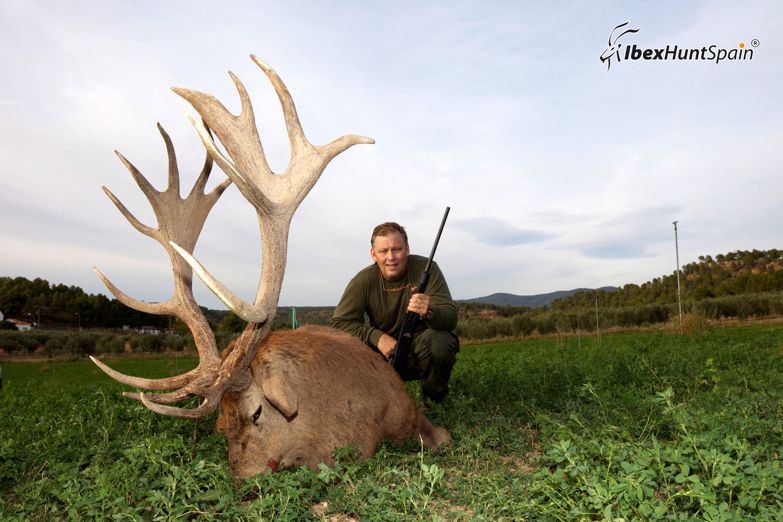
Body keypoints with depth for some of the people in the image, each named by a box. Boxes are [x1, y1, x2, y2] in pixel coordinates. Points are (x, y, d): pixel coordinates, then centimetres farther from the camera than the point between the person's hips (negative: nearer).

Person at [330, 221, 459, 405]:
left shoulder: (425, 268, -16)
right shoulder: (364, 281, -13)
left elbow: (451, 319, -21)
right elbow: (337, 323, -14)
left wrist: (429, 312, -46)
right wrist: (376, 336, -31)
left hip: (421, 348, -1)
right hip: (385, 351, 1)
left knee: (439, 340, -33)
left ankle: (433, 397, 0)